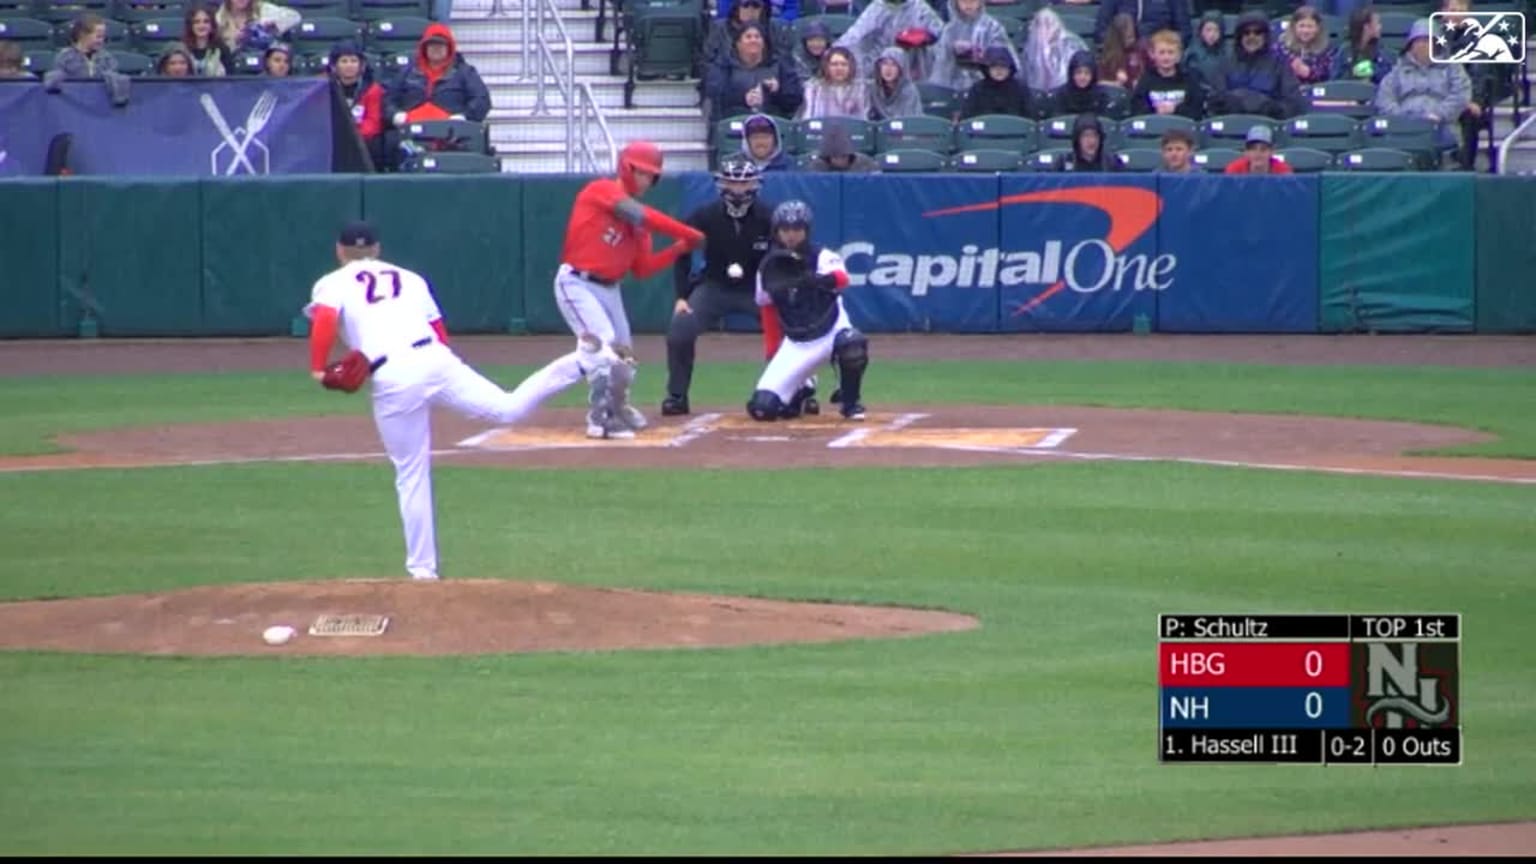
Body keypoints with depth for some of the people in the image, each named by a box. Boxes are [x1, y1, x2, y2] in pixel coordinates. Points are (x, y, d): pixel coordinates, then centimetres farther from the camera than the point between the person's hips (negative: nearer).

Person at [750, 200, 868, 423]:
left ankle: (850, 403, -10)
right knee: (763, 408, -12)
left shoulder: (822, 257, -11)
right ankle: (798, 394, 25)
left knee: (851, 345, -39)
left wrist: (818, 279, -54)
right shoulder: (769, 268, 1)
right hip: (796, 344, 3)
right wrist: (773, 354, 12)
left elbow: (841, 278, -33)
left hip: (831, 332, -3)